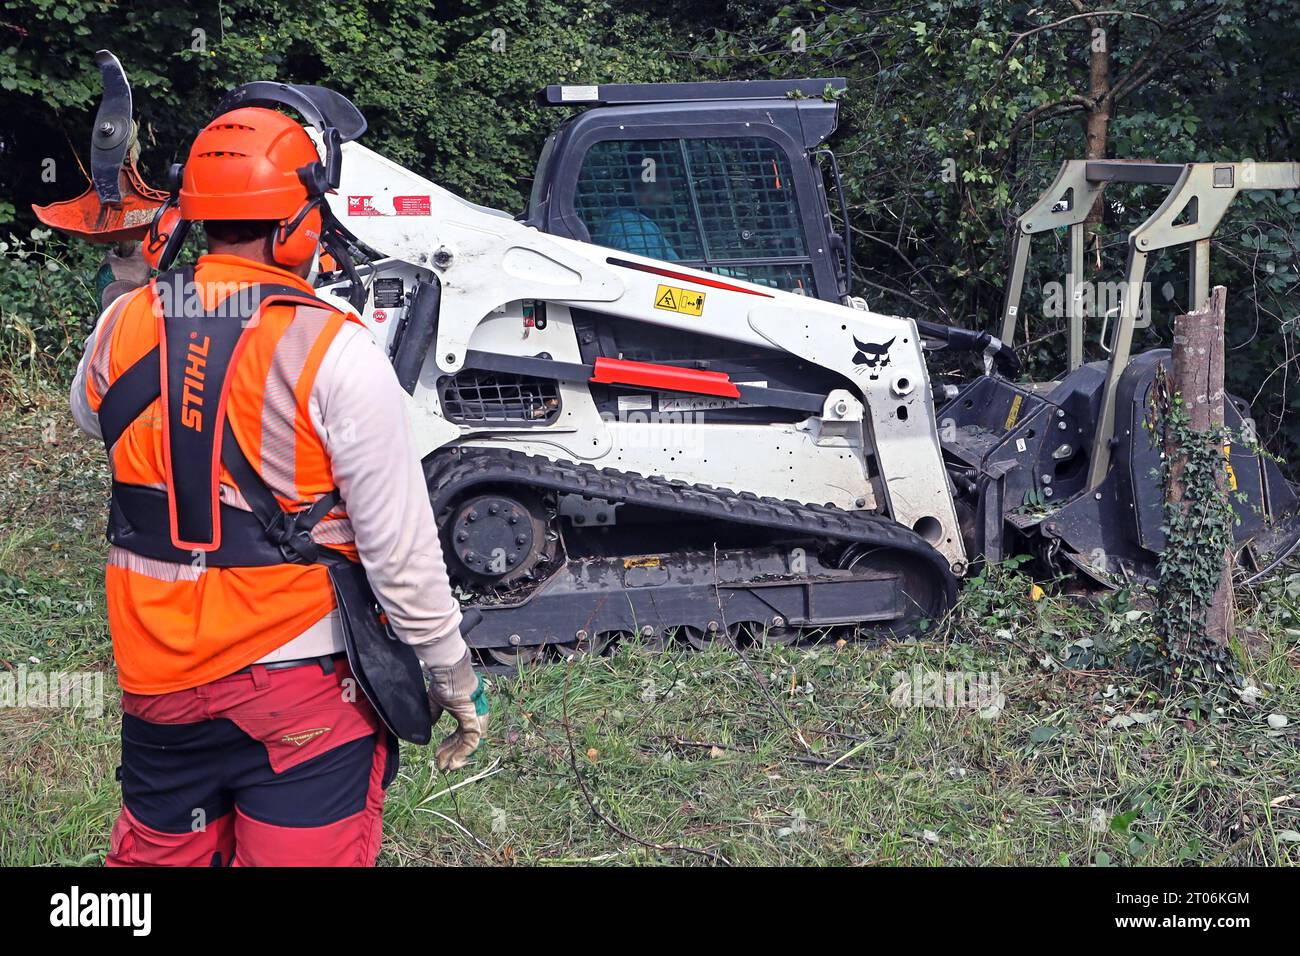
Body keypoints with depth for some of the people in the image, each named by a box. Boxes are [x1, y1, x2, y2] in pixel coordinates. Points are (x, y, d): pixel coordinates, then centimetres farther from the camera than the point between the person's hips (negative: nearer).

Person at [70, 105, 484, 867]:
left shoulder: (125, 324, -3)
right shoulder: (334, 352, -17)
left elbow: (88, 413, 23)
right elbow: (400, 546, -15)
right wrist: (455, 676, -4)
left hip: (156, 680, 5)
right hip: (297, 688, -5)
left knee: (160, 854, 20)